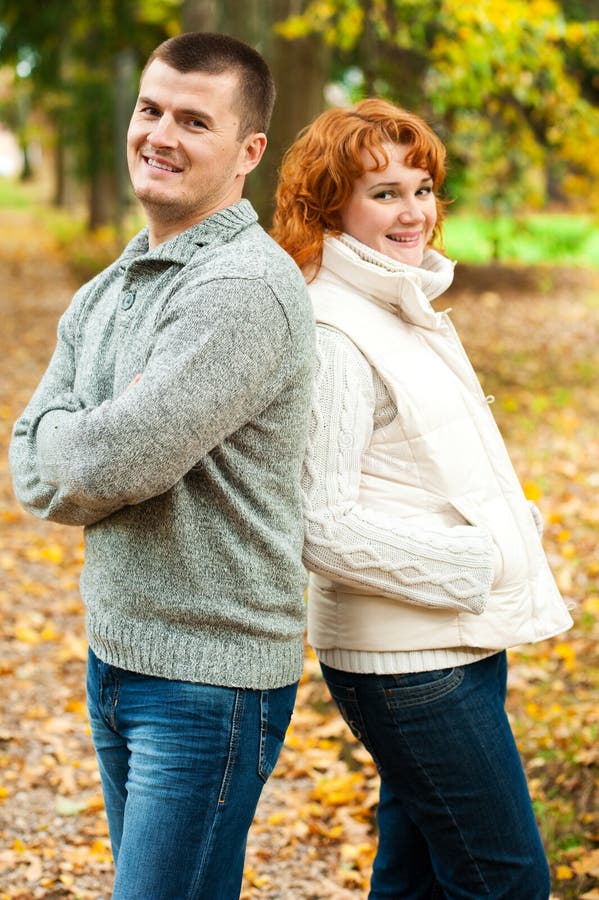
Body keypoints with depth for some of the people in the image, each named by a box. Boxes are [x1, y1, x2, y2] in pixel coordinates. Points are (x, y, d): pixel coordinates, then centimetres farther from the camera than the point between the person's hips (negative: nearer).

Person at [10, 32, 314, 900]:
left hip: (210, 678, -9)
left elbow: (114, 463, -25)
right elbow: (33, 472, 4)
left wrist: (67, 439, -4)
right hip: (116, 657, 9)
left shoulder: (244, 289, -19)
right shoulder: (106, 292, 10)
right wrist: (106, 446, -14)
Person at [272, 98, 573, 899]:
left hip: (455, 644, 9)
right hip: (404, 659, -9)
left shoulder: (410, 311, 13)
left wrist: (512, 532, 7)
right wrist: (466, 564, -17)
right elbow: (321, 525, -21)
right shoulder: (335, 336, -17)